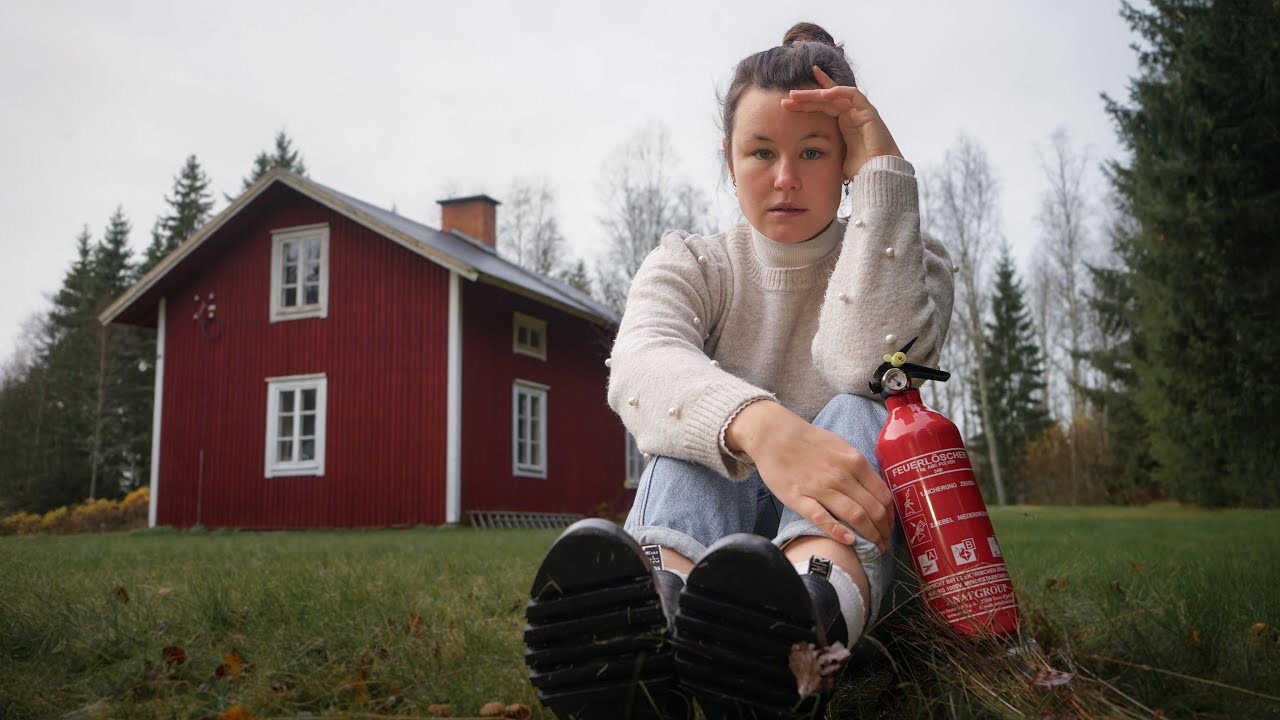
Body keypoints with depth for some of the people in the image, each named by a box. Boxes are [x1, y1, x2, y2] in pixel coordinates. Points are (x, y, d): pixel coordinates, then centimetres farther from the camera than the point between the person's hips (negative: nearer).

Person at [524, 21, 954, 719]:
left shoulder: (905, 262, 4)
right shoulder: (690, 264, 3)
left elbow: (868, 366, -23)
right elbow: (640, 366, -25)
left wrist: (883, 169, -18)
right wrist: (757, 424, -47)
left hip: (844, 538, 0)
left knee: (856, 413, -29)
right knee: (695, 425, -28)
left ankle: (813, 617, -63)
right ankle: (664, 597, -63)